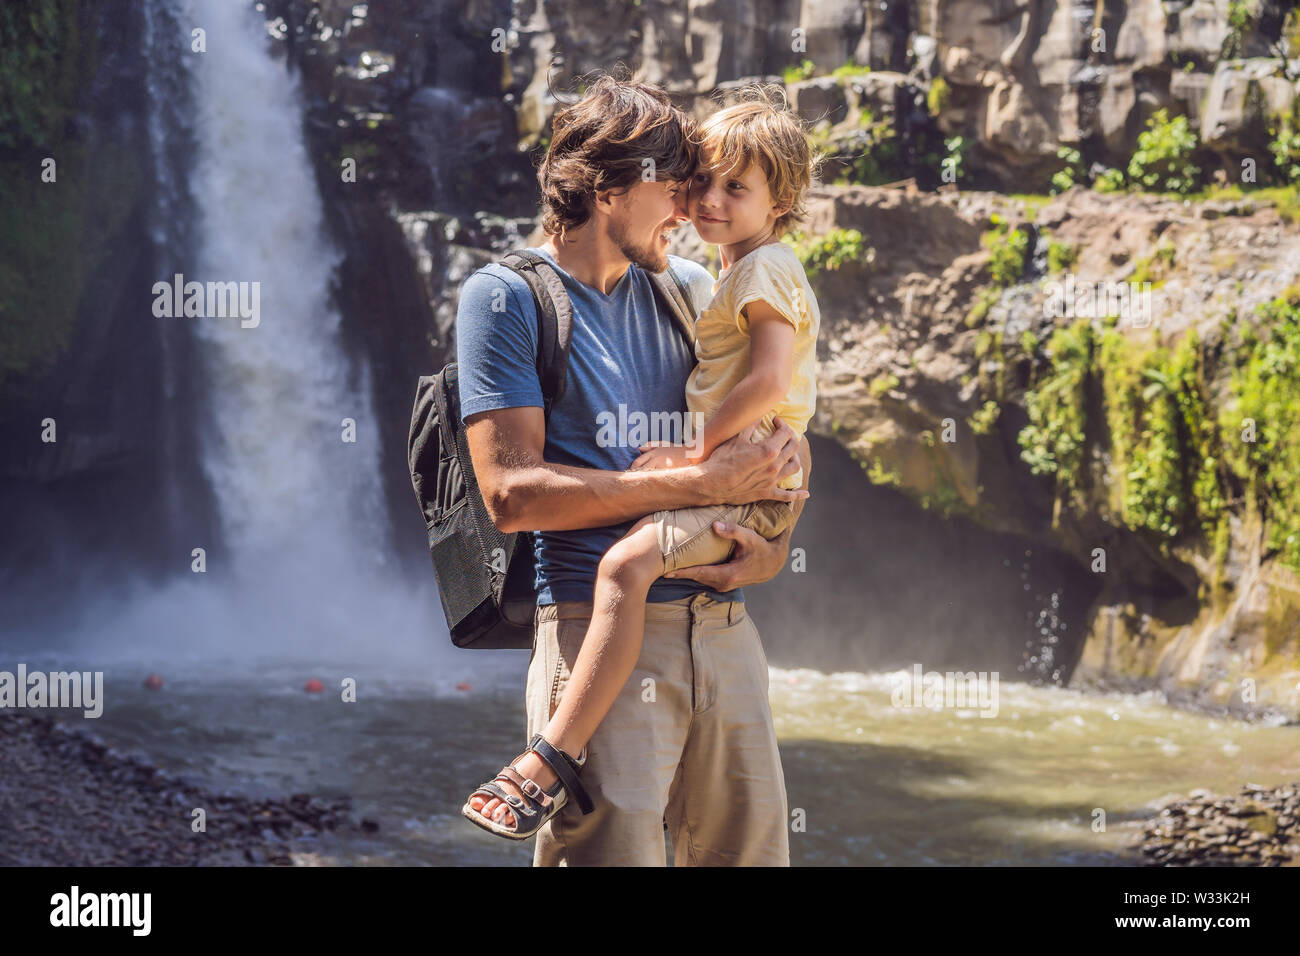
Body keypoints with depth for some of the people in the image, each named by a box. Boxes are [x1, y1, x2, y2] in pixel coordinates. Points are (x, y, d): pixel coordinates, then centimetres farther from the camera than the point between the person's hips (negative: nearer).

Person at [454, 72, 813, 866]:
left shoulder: (685, 288, 16)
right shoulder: (505, 297, -2)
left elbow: (781, 428, 23)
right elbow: (513, 493, -11)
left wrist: (775, 547, 2)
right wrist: (701, 483, -12)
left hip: (725, 628, 6)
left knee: (754, 846, 8)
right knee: (611, 850, -11)